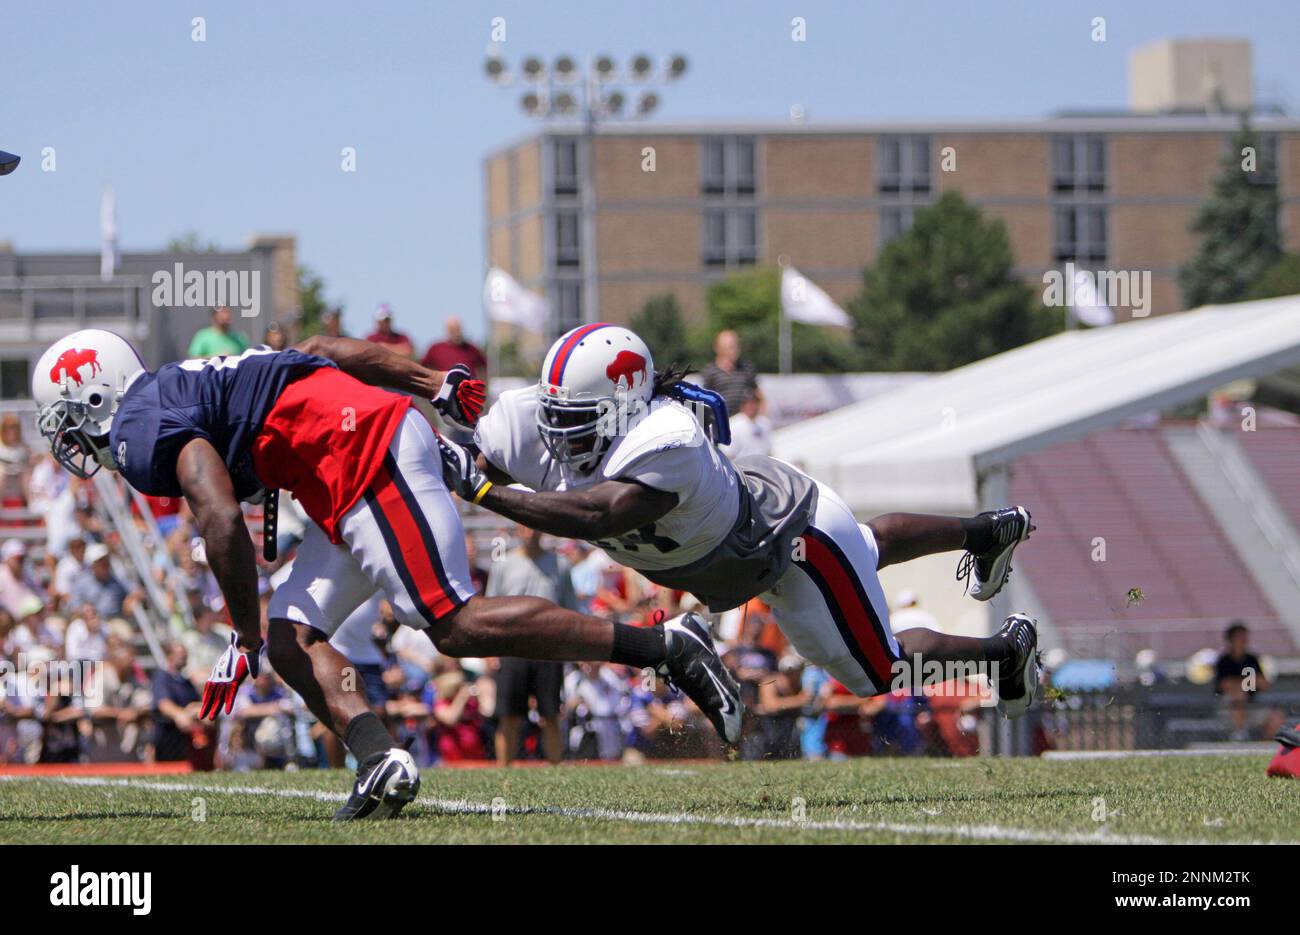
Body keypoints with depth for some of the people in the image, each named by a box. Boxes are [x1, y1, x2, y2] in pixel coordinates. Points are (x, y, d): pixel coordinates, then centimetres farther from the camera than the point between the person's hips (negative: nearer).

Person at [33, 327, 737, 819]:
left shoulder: (144, 431, -5)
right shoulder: (176, 388, 25)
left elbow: (221, 520, -19)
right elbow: (321, 349, 24)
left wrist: (242, 638, -11)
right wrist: (434, 386, 20)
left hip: (366, 455, -11)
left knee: (455, 624, -14)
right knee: (291, 637, 5)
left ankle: (661, 647, -13)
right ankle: (379, 759, -14)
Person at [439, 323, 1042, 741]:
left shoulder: (665, 447, -48)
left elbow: (594, 516, -60)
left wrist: (479, 489, -59)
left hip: (795, 531, -8)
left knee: (879, 672, 10)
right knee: (870, 549, 35)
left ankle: (1005, 649, 34)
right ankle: (990, 531, 60)